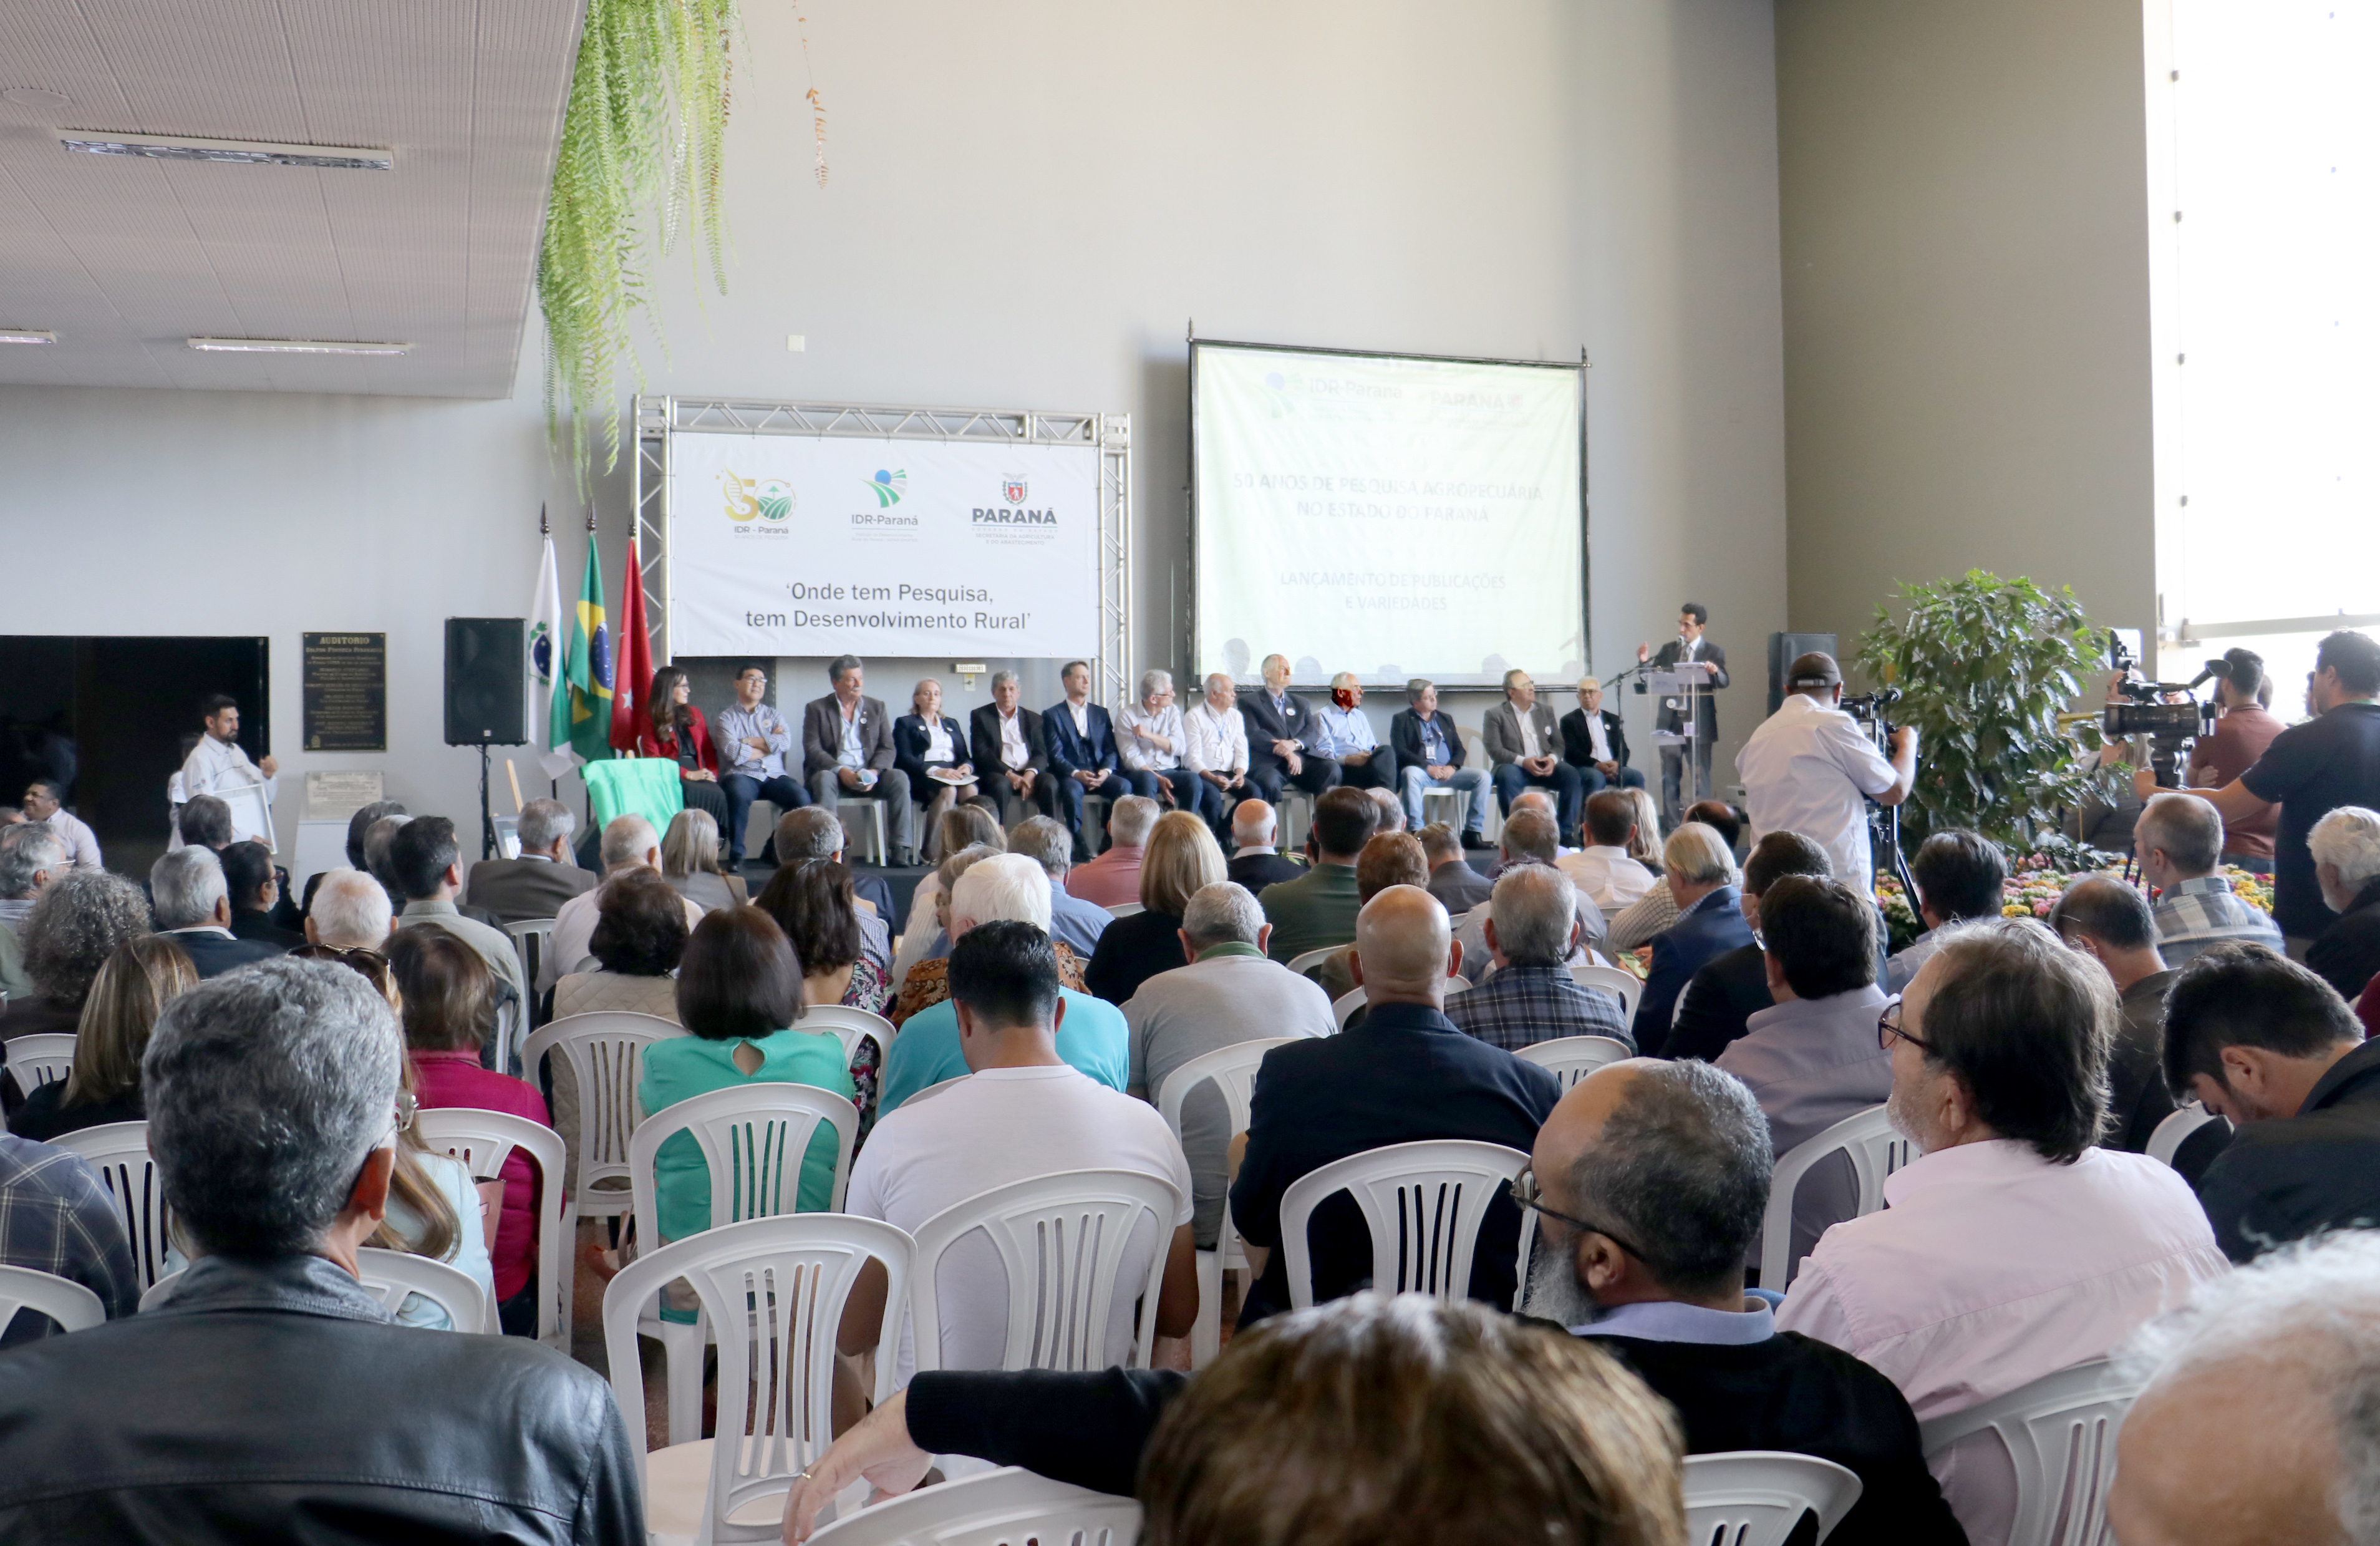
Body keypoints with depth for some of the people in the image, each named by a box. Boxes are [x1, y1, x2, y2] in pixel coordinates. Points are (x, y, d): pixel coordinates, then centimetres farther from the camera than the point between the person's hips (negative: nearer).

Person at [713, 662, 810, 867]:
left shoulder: (773, 715, 20)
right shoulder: (727, 717, 10)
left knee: (802, 798, -26)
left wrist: (748, 741, -2)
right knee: (739, 793, -39)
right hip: (741, 775, -3)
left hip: (774, 775, 3)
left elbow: (785, 742, -2)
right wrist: (769, 744, 1)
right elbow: (733, 752, -8)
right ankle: (736, 853, -23)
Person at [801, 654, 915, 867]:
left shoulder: (877, 707, 15)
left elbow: (887, 749, 7)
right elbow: (812, 750, -5)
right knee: (824, 779, -36)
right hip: (832, 772, -2)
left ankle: (899, 849, -29)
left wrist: (874, 772, -14)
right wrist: (841, 770, -21)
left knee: (899, 778, -25)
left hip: (869, 776, 2)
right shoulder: (817, 709, 6)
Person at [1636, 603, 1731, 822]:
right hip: (1670, 722, 4)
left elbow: (1723, 682, -12)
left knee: (1701, 777, 0)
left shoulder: (1714, 653, 1)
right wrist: (1644, 662, -11)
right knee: (1669, 778, 6)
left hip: (1698, 723, -3)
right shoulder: (1668, 650, 12)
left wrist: (1715, 672, -34)